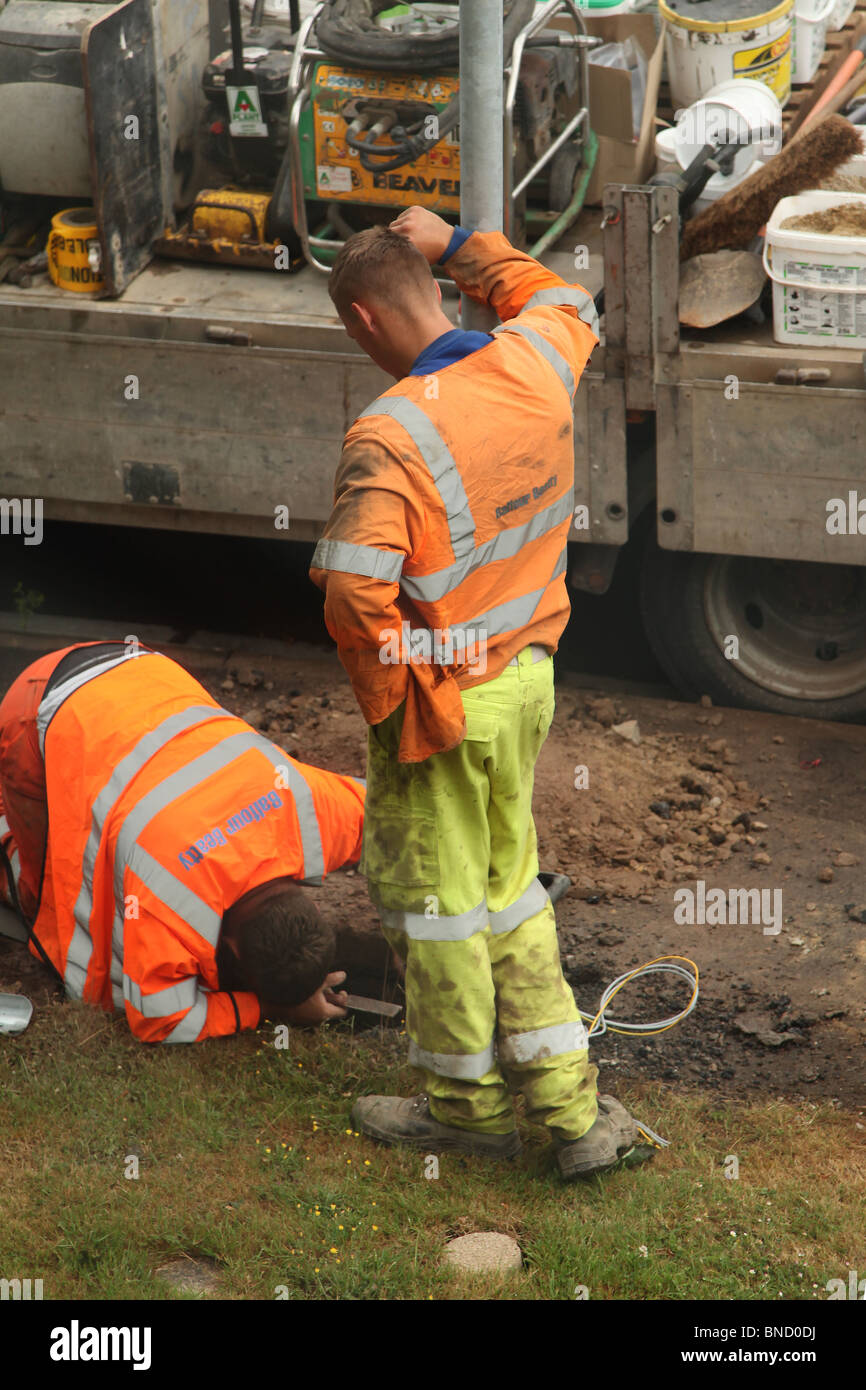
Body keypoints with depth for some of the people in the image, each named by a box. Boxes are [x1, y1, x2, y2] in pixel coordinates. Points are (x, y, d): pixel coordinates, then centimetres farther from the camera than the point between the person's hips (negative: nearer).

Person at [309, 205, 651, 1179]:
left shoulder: (391, 435, -26)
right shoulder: (536, 366, -5)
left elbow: (356, 595, -33)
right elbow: (561, 300, 21)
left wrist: (388, 700, -17)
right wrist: (459, 245, 18)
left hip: (439, 705, -7)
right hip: (527, 678, 7)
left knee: (432, 899, 11)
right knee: (508, 887, 20)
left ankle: (470, 1105, 26)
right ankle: (573, 1108, 22)